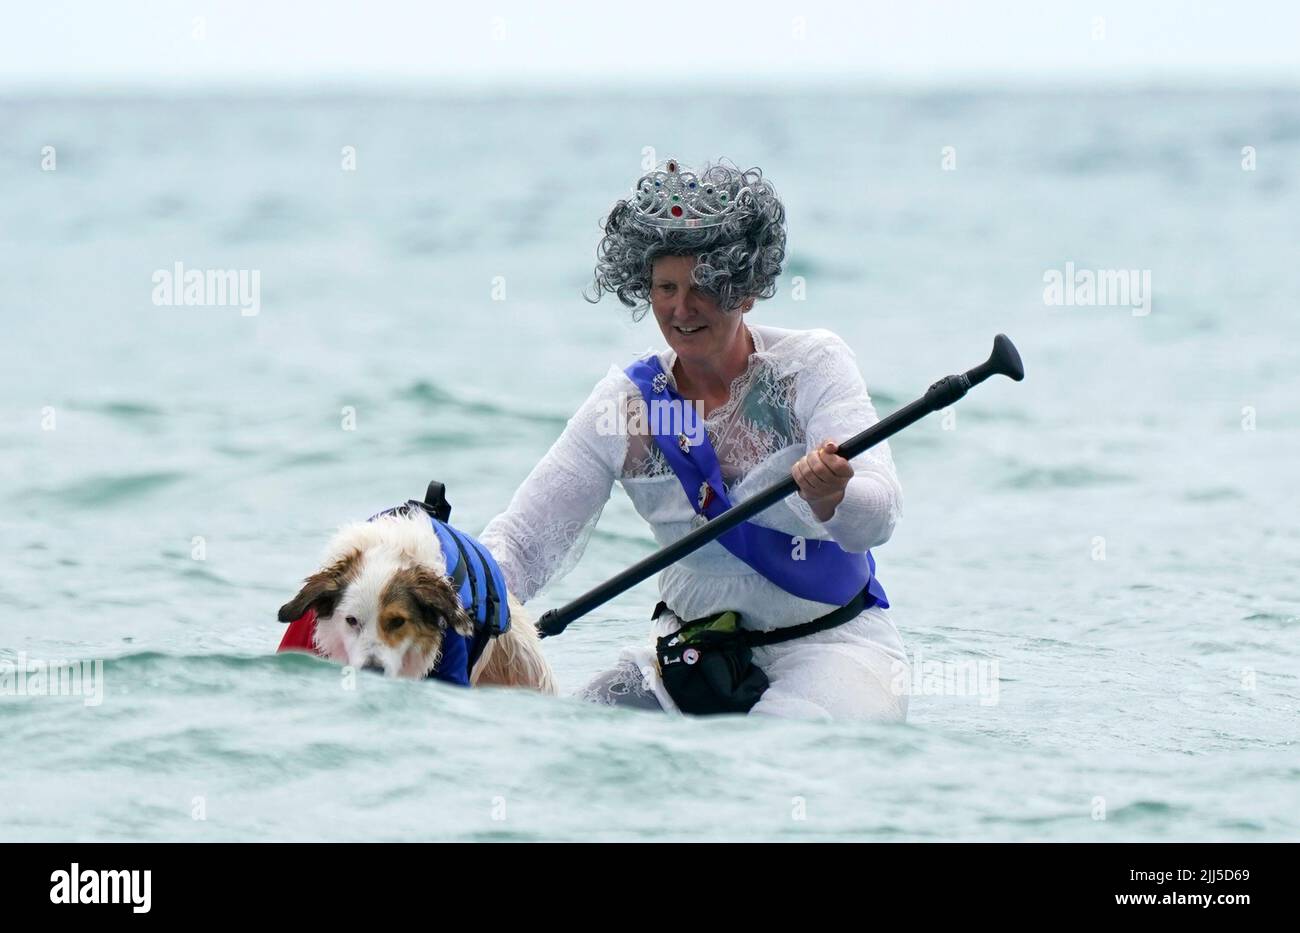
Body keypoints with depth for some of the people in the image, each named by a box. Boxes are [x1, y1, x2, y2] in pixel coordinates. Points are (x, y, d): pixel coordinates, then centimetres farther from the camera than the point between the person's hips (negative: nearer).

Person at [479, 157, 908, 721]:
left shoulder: (814, 365, -7)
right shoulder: (626, 401, 0)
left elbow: (877, 518, -20)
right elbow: (523, 541, -1)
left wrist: (830, 497, -44)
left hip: (833, 641, -3)